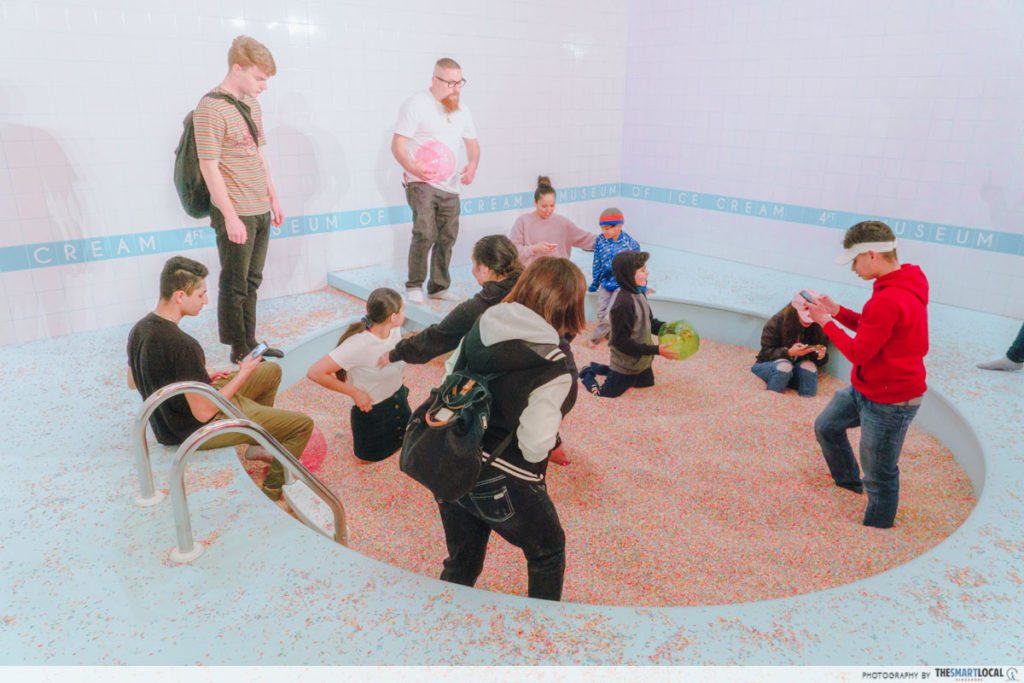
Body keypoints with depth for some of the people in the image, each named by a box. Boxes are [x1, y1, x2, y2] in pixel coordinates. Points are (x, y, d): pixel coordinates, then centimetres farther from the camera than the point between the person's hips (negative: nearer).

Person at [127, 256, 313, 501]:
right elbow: (205, 413, -28)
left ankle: (256, 443, 37)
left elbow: (134, 381, 13)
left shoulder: (138, 329, -4)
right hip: (199, 431, -9)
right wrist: (243, 375, -15)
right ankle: (273, 490, 14)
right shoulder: (182, 345, -33)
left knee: (272, 370, 21)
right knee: (302, 424, -7)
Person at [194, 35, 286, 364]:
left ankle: (250, 342, 28)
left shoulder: (252, 104, 12)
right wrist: (230, 216, -19)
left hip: (260, 211, 8)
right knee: (235, 285, 3)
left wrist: (273, 198, 18)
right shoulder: (211, 108, -14)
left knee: (251, 281, 16)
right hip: (235, 213, -8)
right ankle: (238, 350, 16)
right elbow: (209, 167, -17)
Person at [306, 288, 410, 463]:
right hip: (371, 409, -5)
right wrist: (355, 393, -26)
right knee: (368, 458, 18)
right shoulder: (357, 345, -35)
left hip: (399, 400, 6)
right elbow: (315, 373, -32)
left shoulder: (394, 330, -13)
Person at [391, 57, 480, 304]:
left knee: (447, 238, 7)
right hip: (421, 183, -6)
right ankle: (414, 286, -3)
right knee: (425, 233, -18)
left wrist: (472, 165, 0)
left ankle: (439, 287, 21)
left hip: (450, 187, 6)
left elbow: (472, 143, 22)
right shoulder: (416, 104, -5)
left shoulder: (462, 109, 15)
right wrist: (411, 166, -30)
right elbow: (397, 145, -10)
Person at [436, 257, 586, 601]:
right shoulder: (555, 368, -22)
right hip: (503, 485, -5)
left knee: (460, 566, 27)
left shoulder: (481, 327, -3)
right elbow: (535, 446, -21)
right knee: (547, 553, 25)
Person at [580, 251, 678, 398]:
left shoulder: (639, 294, -2)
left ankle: (597, 368, 34)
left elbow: (650, 322, 11)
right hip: (626, 362, -9)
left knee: (646, 383, 30)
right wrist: (656, 350, -26)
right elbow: (622, 342, -28)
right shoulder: (623, 304, -31)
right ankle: (588, 374, 32)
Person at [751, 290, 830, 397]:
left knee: (809, 366, -28)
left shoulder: (818, 328, -5)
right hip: (769, 366, -3)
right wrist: (789, 352, -31)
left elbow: (820, 363, 3)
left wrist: (821, 356, -22)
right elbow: (766, 352, -14)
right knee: (784, 366, -34)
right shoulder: (776, 322, -14)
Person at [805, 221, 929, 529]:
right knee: (826, 426, 27)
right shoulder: (905, 284, 1)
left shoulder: (888, 301, -31)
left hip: (889, 401, -10)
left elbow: (858, 352, -23)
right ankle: (849, 481, 50)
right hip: (865, 389, 10)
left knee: (880, 478, 6)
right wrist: (837, 311, -1)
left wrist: (825, 321, -13)